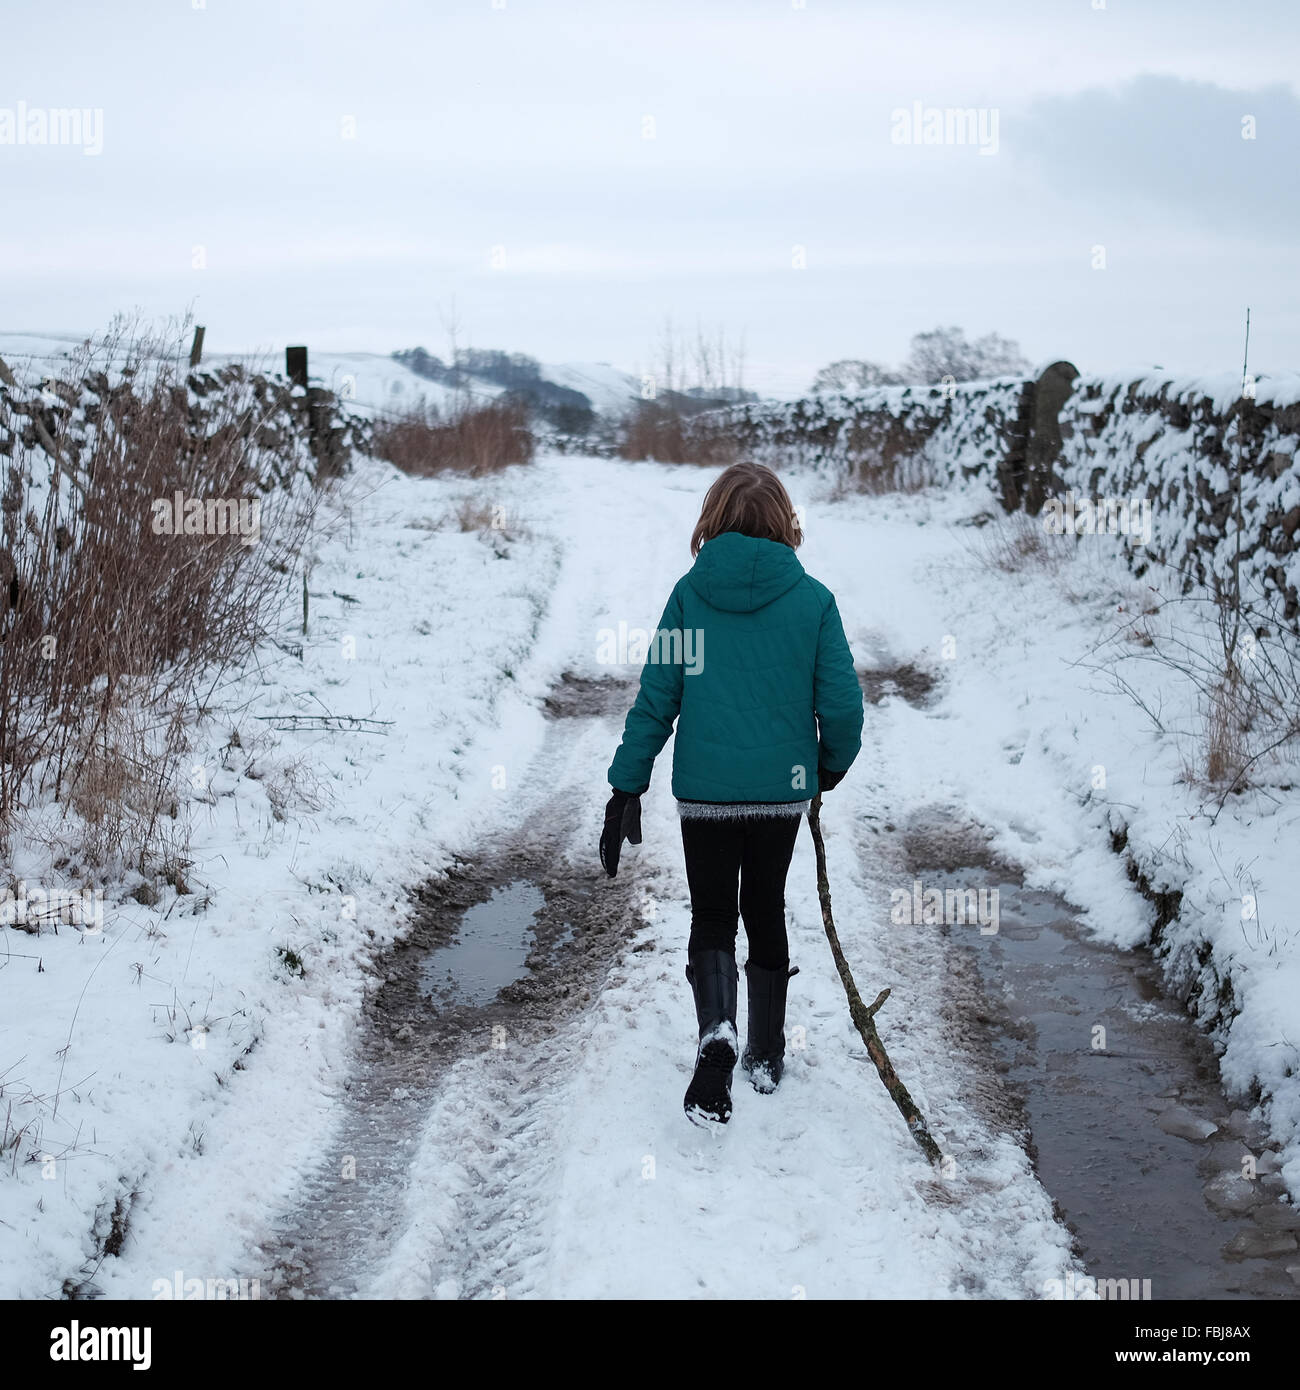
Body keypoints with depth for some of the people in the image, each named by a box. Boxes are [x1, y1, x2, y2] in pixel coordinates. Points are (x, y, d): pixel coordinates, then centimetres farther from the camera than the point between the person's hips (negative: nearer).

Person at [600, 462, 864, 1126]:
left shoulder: (689, 592, -5)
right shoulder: (812, 598, -6)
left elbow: (656, 698, -5)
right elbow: (842, 702, -7)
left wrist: (627, 785, 0)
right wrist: (833, 764, 13)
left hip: (704, 789, -1)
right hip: (782, 787, 1)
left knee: (711, 917, 10)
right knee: (766, 909, 18)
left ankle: (716, 1032, -17)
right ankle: (765, 1054, 27)